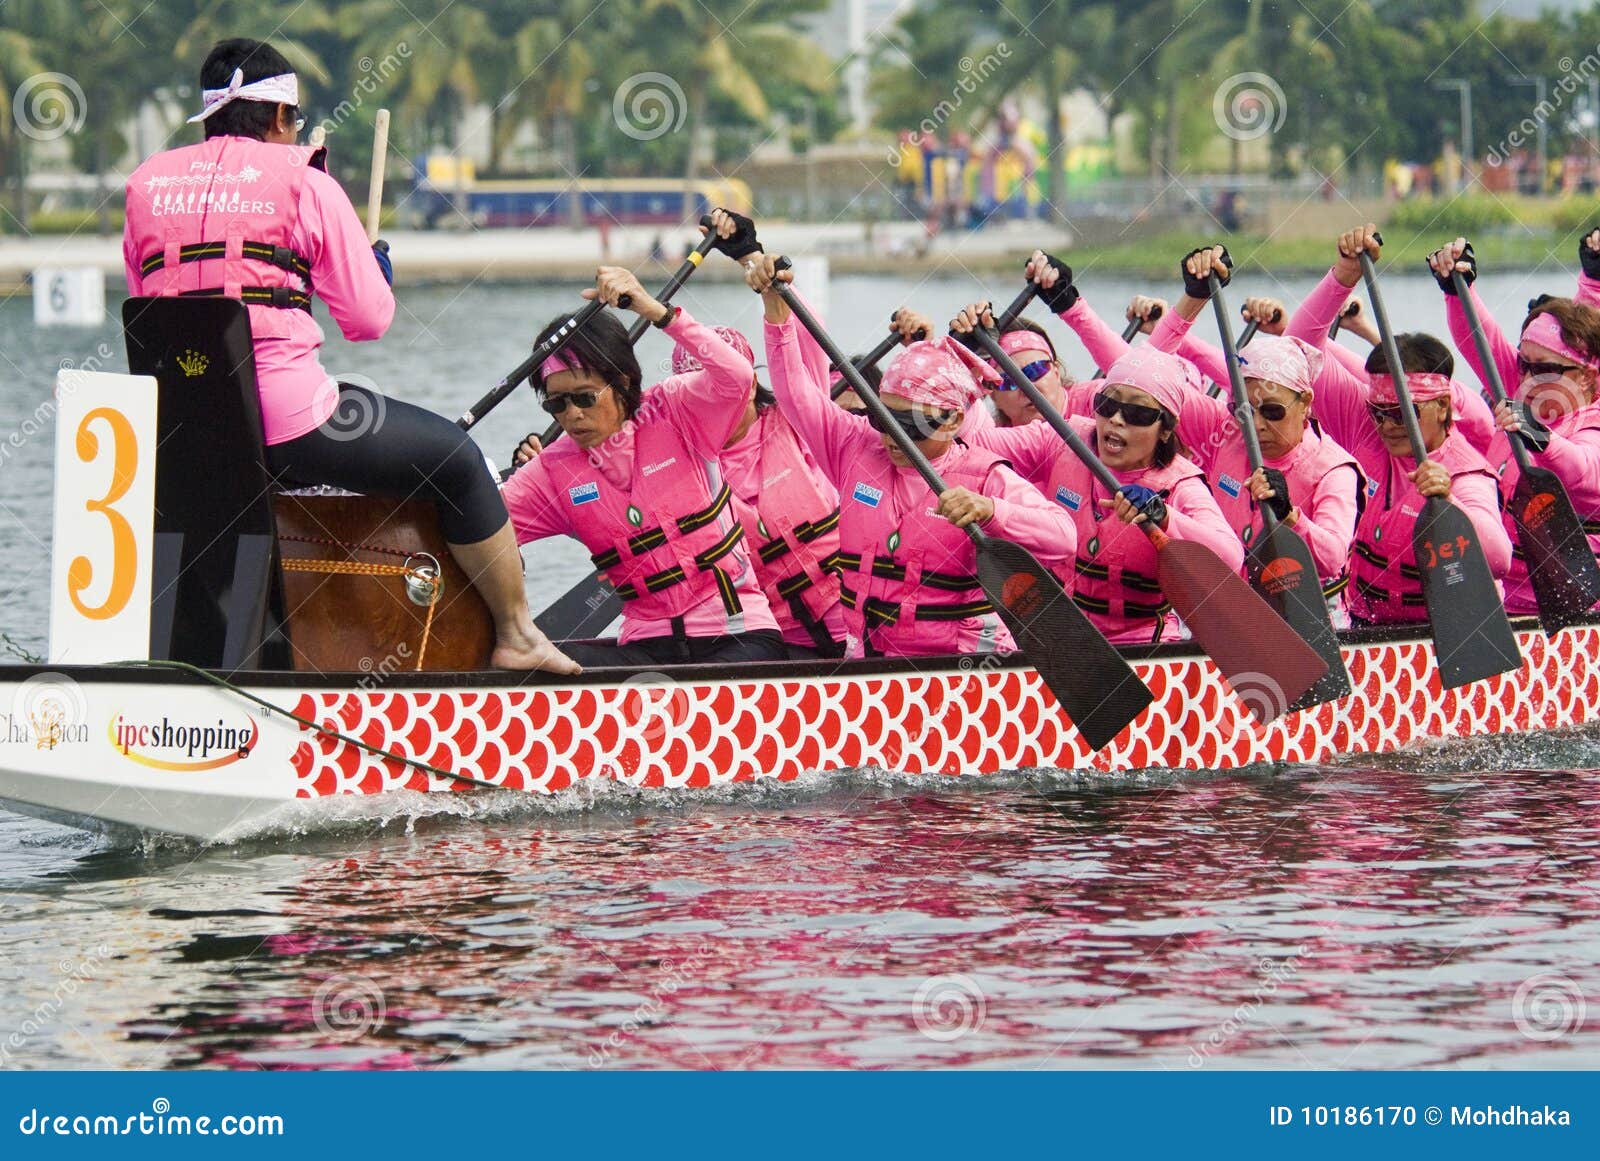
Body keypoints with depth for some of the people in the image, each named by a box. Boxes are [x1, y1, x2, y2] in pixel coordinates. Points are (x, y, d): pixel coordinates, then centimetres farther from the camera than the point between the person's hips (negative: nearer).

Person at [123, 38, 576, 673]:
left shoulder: (146, 183, 13)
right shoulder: (303, 181, 1)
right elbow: (368, 319, 1)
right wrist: (380, 269, 23)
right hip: (287, 420, -6)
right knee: (456, 459, 11)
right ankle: (515, 635, 15)